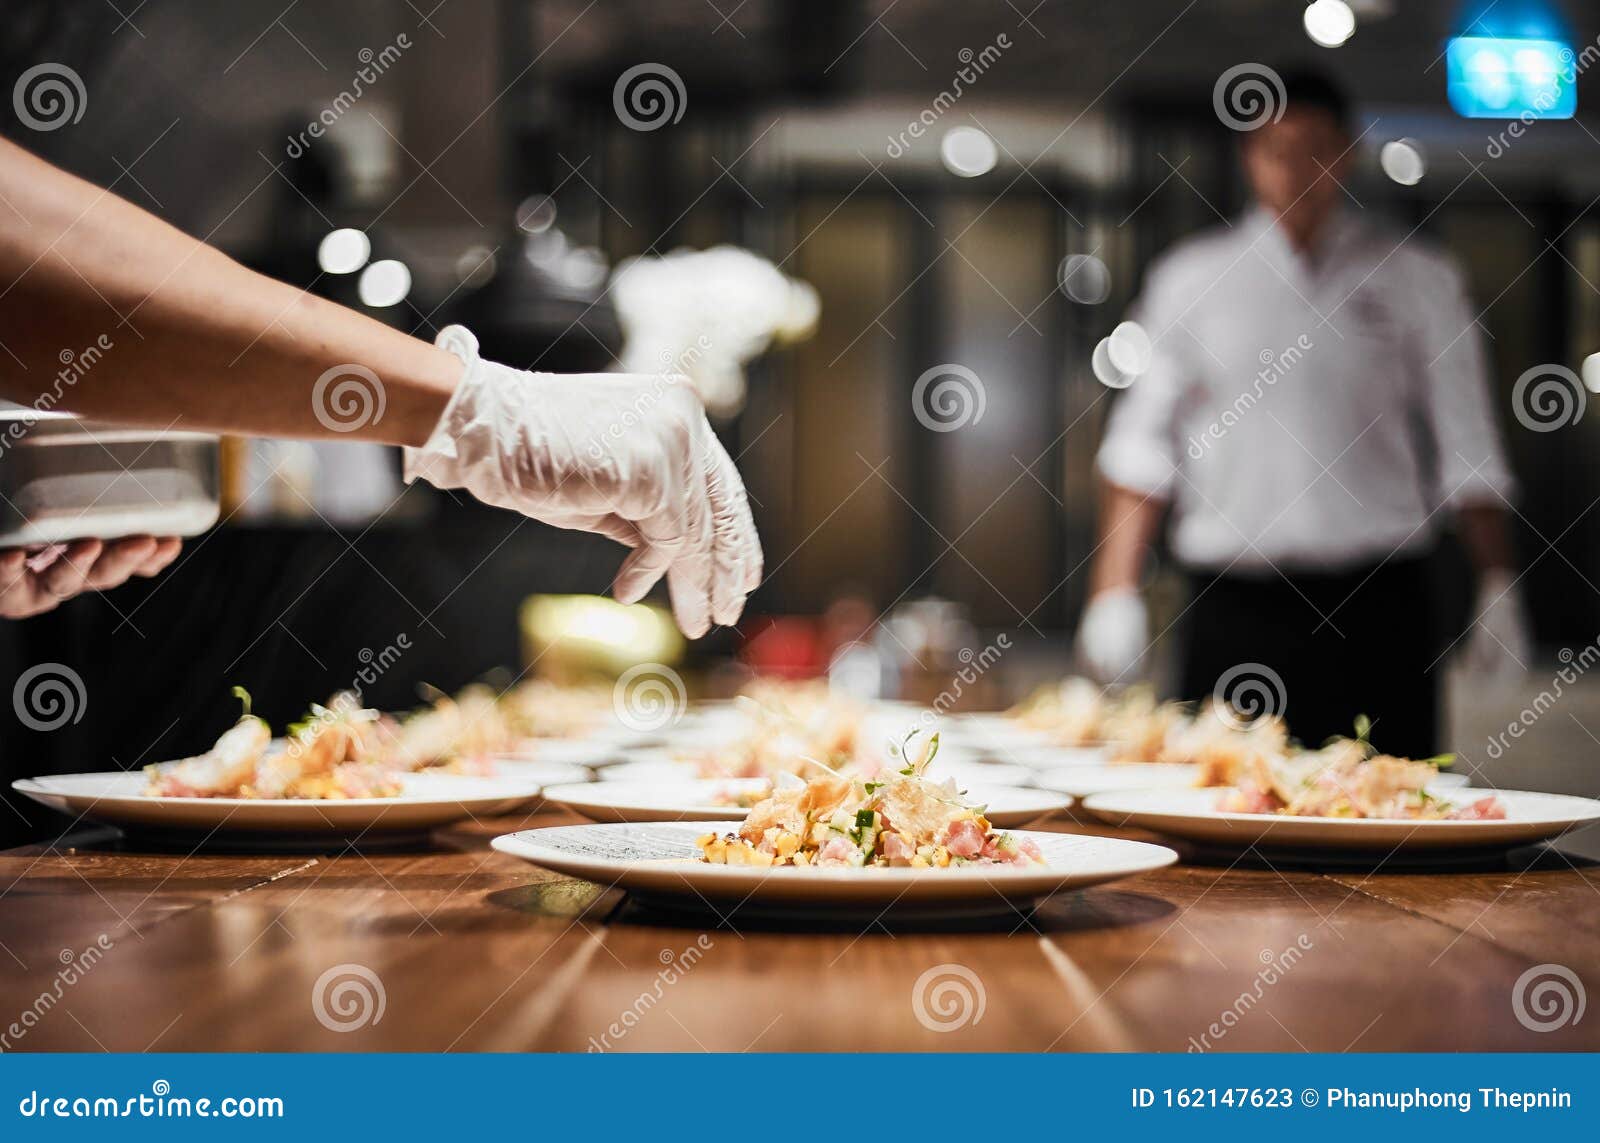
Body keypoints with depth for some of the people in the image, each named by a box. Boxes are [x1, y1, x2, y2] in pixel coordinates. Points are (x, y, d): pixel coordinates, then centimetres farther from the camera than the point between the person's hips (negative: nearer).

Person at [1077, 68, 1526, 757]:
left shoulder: (1418, 280, 9)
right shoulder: (1190, 279, 10)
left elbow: (1468, 453, 9)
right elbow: (1141, 443, 9)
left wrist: (1498, 590, 1)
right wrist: (1114, 592, 1)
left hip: (1376, 601, 0)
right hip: (1233, 609, 0)